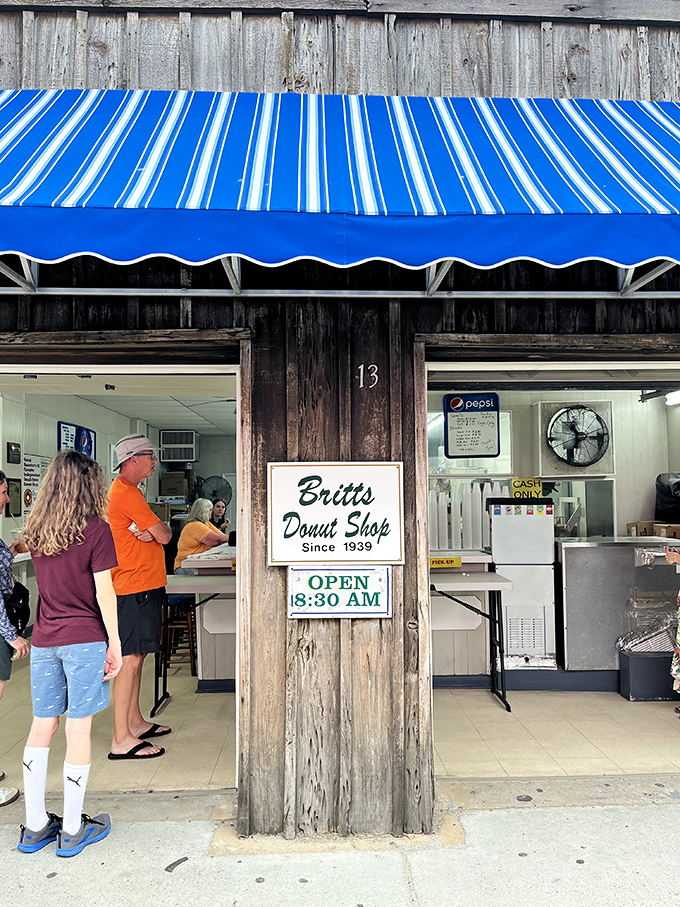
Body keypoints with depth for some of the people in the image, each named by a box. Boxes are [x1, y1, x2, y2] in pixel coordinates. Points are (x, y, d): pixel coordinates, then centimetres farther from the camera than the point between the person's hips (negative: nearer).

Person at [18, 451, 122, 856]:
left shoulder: (36, 530, 5)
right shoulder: (96, 529, -11)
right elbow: (104, 592, -12)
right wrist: (115, 643, -6)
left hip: (44, 640, 5)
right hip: (85, 640, -5)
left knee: (42, 728, 14)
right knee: (79, 730, 4)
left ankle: (35, 826, 25)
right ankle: (72, 830, 16)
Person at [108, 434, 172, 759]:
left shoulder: (126, 491, 18)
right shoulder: (126, 493, -16)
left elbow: (155, 532, 12)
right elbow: (164, 536, -16)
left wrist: (148, 532, -9)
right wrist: (159, 529, 5)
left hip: (143, 583, 11)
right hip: (136, 588, -11)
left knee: (136, 656, 16)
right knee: (130, 659, -7)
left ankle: (135, 722, 26)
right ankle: (121, 739, -1)